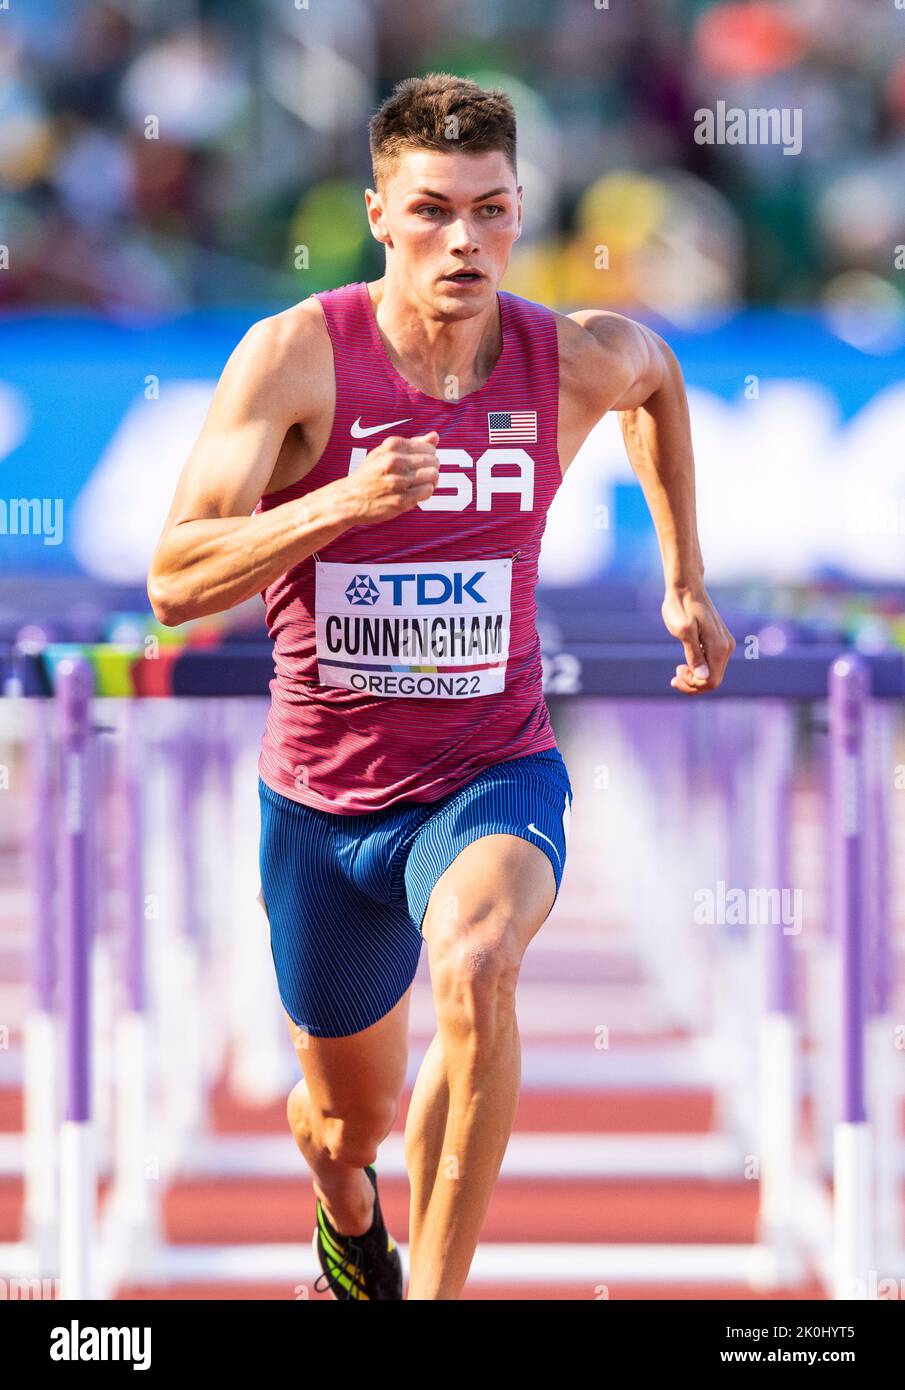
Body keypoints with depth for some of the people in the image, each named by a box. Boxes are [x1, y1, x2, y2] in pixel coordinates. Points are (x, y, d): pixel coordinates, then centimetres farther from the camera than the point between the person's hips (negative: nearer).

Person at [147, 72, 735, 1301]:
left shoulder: (577, 360, -8)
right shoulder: (297, 356, -16)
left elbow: (657, 378, 19)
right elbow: (174, 583, -22)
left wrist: (686, 584, 20)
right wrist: (339, 504, -36)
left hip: (494, 780, 0)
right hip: (323, 800, 0)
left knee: (476, 963, -36)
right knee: (352, 1117, 18)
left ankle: (435, 1292, -27)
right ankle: (346, 1205, 57)